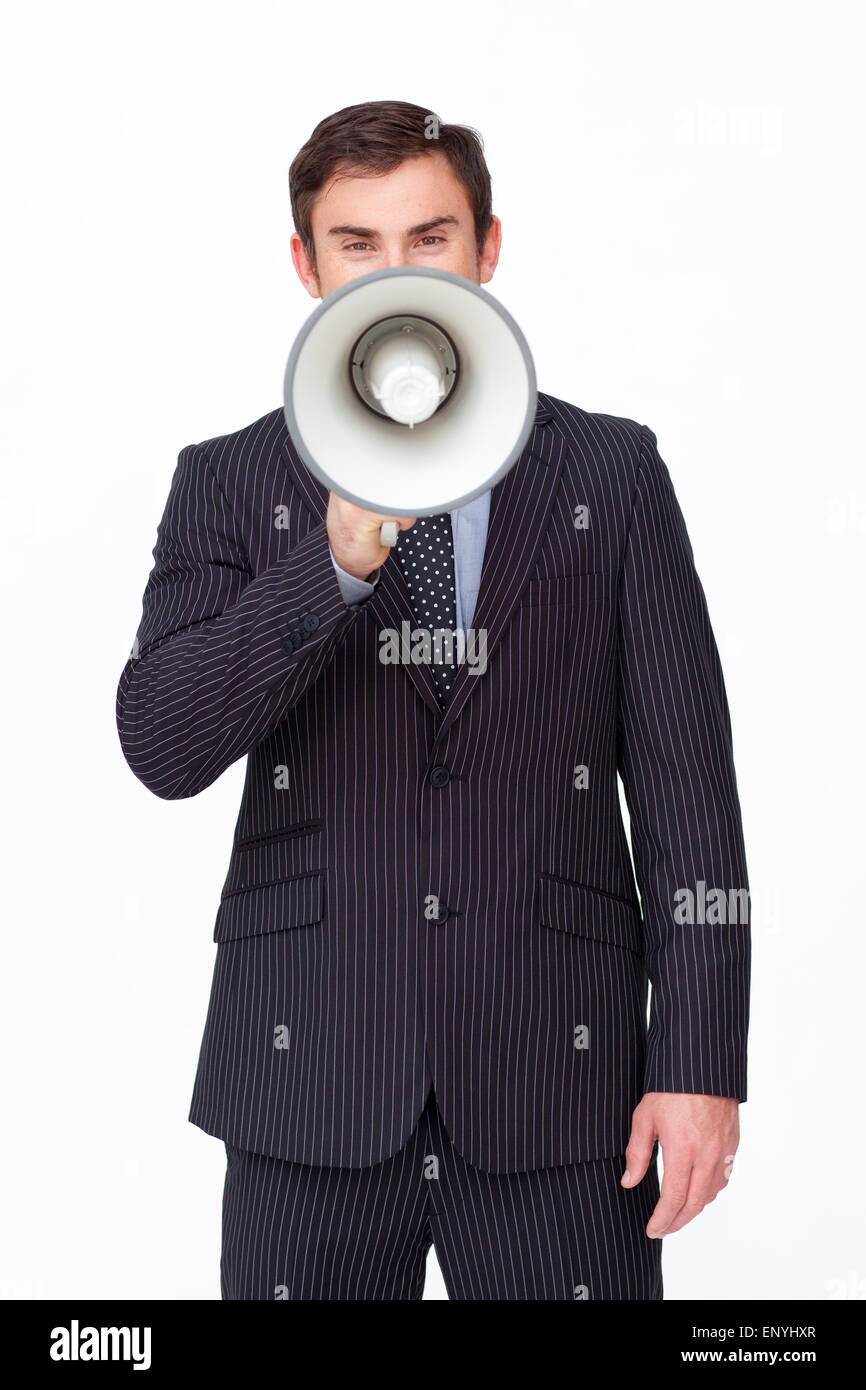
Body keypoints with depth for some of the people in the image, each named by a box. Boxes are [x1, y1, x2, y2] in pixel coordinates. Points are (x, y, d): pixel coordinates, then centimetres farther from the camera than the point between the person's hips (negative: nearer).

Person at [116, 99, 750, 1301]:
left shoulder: (611, 471, 5)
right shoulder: (229, 482, 6)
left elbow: (685, 782, 2)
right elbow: (160, 746, -8)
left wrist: (700, 1062, -4)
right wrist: (338, 562, -20)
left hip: (561, 1079, 0)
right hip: (310, 1079, 0)